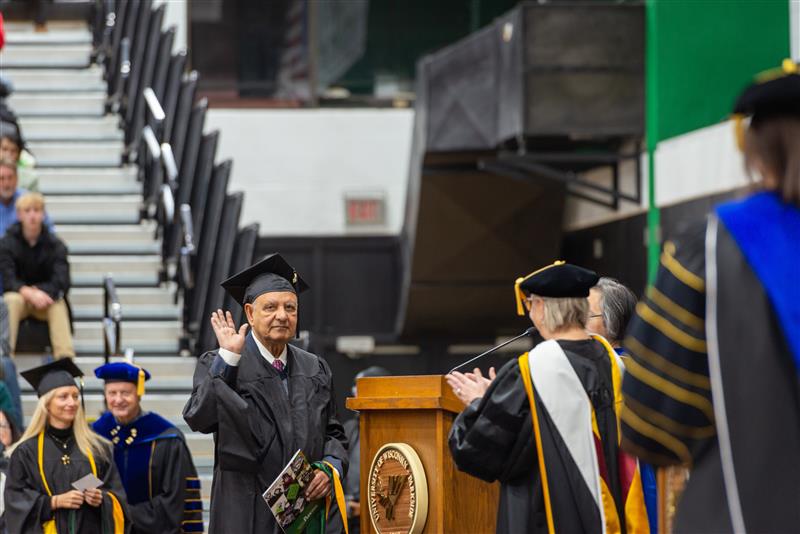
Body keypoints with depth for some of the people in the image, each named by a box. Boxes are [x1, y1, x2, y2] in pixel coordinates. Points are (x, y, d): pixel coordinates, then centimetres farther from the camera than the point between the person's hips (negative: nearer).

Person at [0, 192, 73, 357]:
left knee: (58, 303, -33)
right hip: (18, 296, 0)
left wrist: (38, 292, -32)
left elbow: (61, 282, -15)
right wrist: (28, 293, -36)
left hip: (44, 300, 0)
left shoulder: (56, 245, -5)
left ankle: (65, 358, -44)